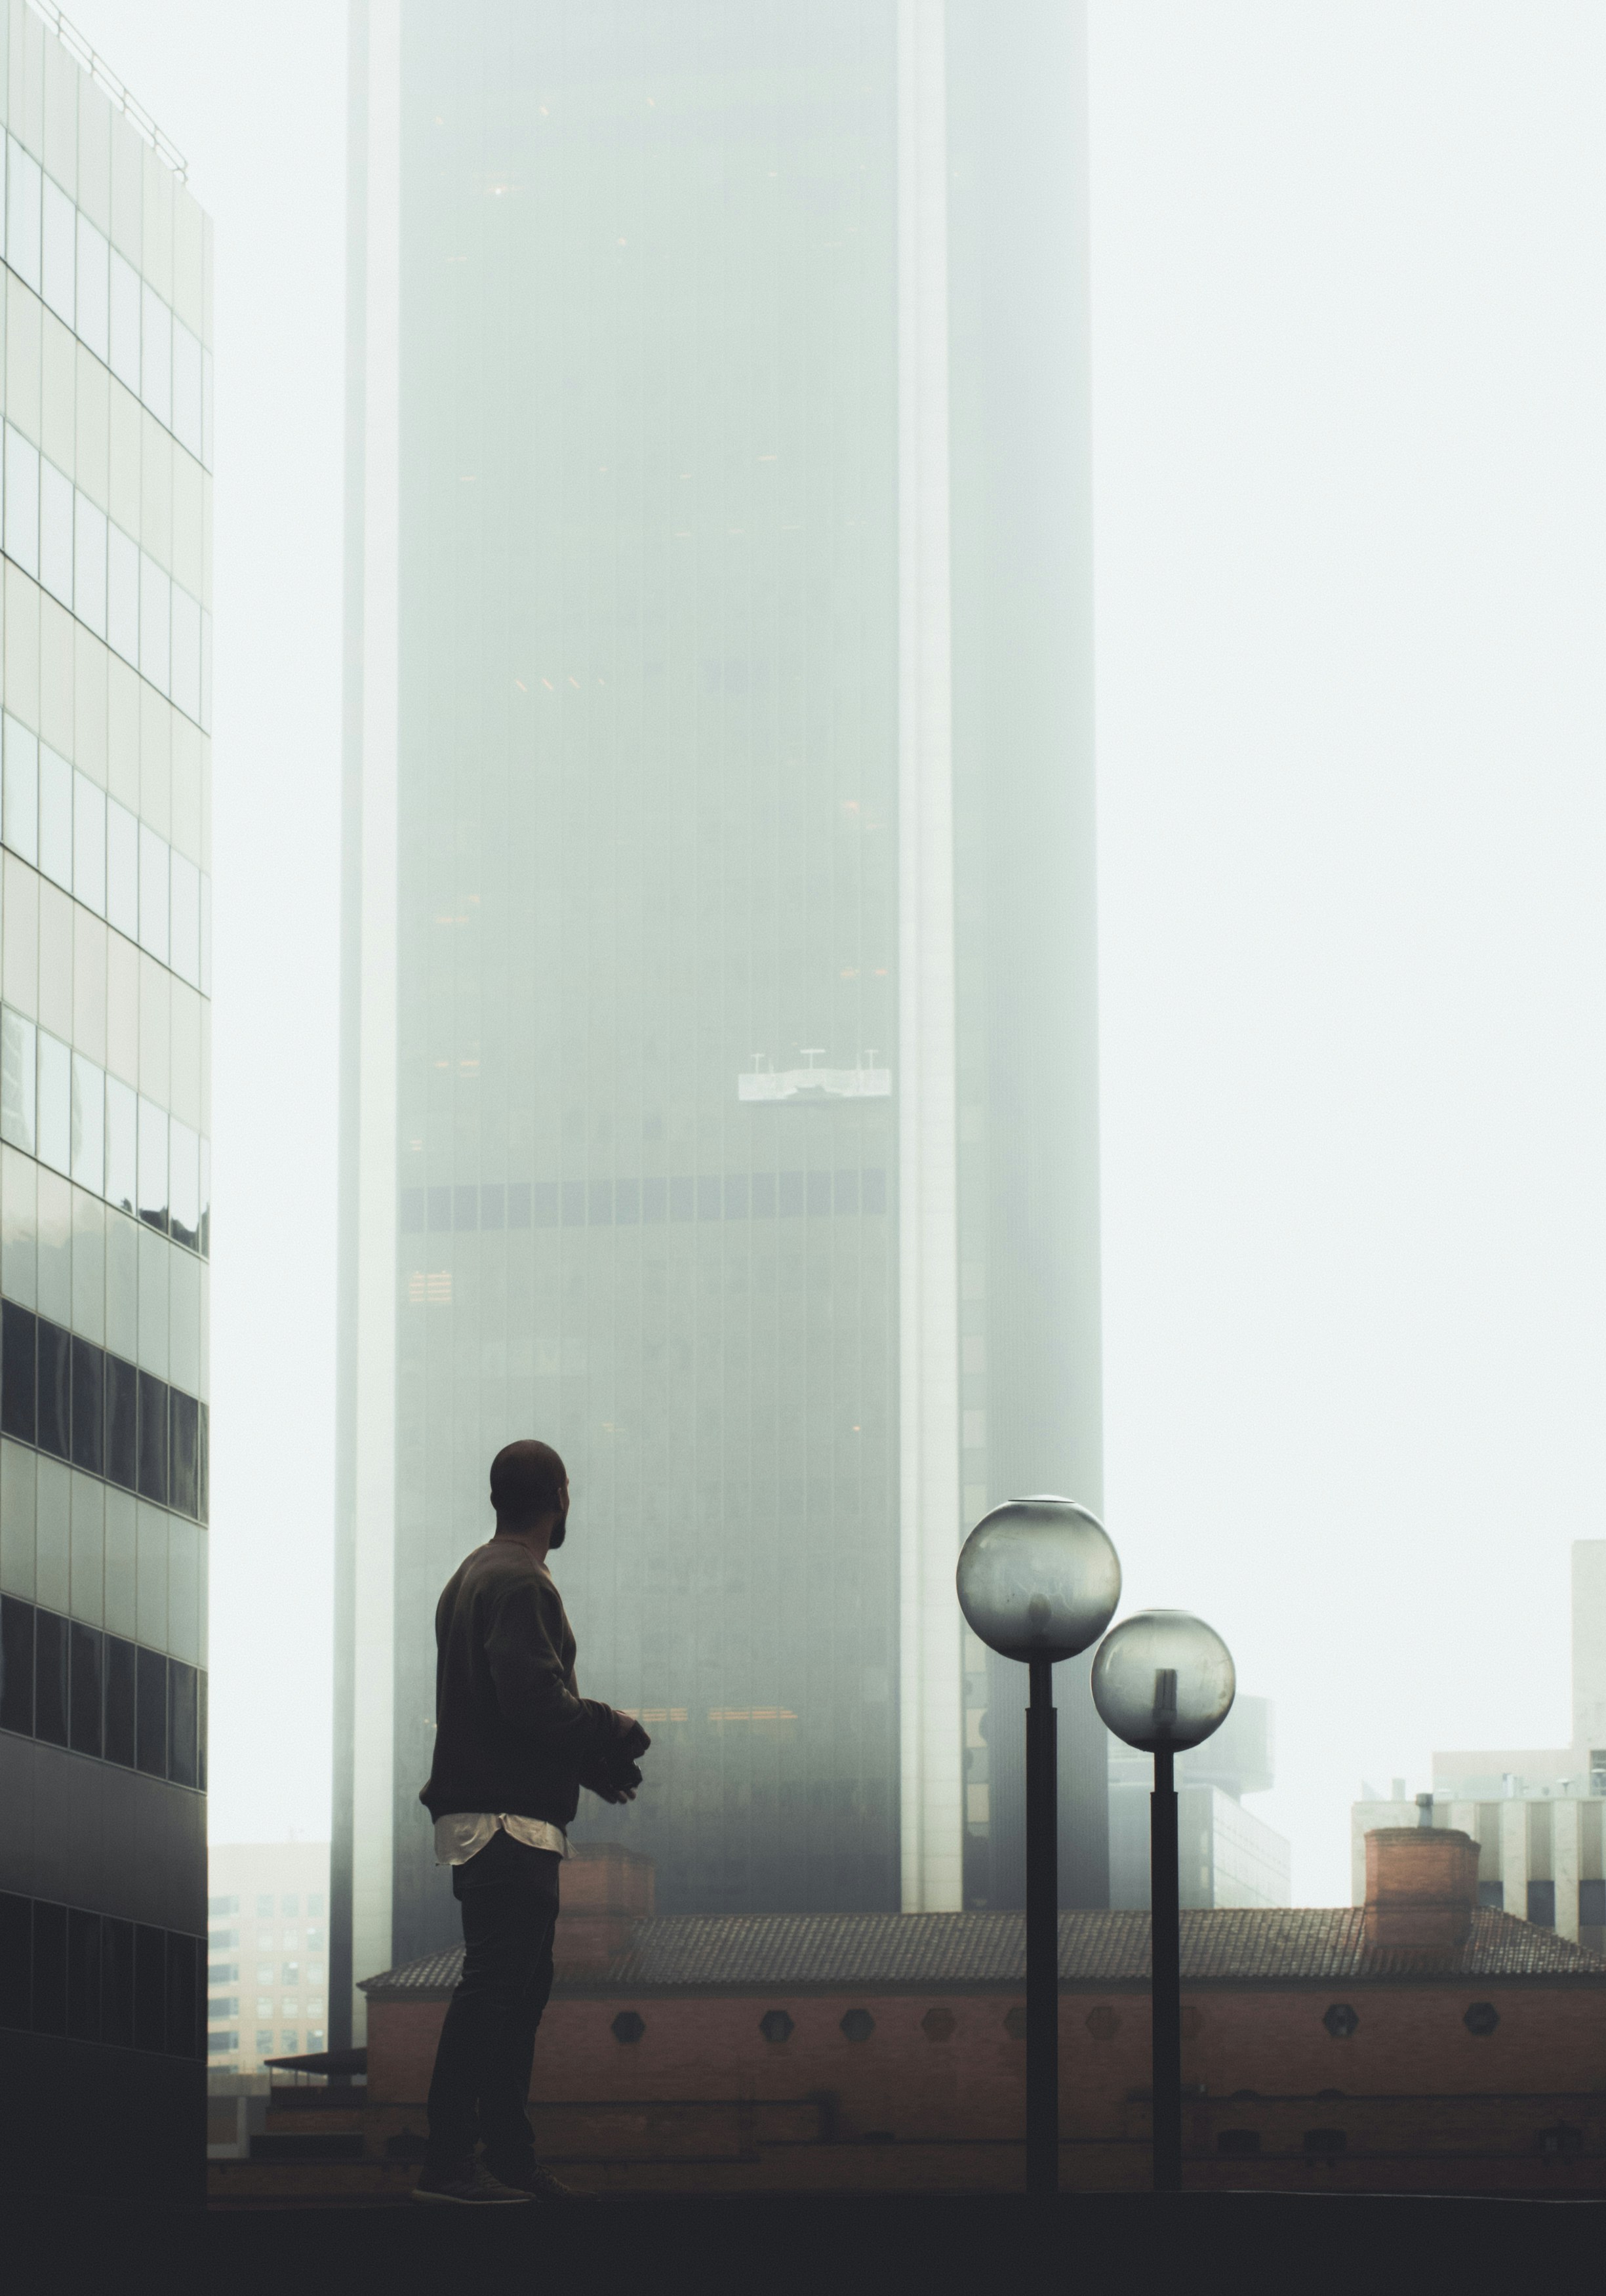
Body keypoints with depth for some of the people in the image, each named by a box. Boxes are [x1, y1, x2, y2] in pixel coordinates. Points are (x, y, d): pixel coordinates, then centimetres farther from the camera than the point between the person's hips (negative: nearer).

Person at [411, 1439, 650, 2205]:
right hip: (509, 1821, -11)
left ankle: (510, 2157, 16)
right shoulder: (520, 1584, -13)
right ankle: (448, 2162, -11)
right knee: (493, 1986, -10)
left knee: (518, 1984, 13)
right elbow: (534, 1698, -23)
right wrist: (613, 1732, -7)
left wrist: (587, 1759, 14)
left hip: (481, 1819, 11)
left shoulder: (472, 1577, 20)